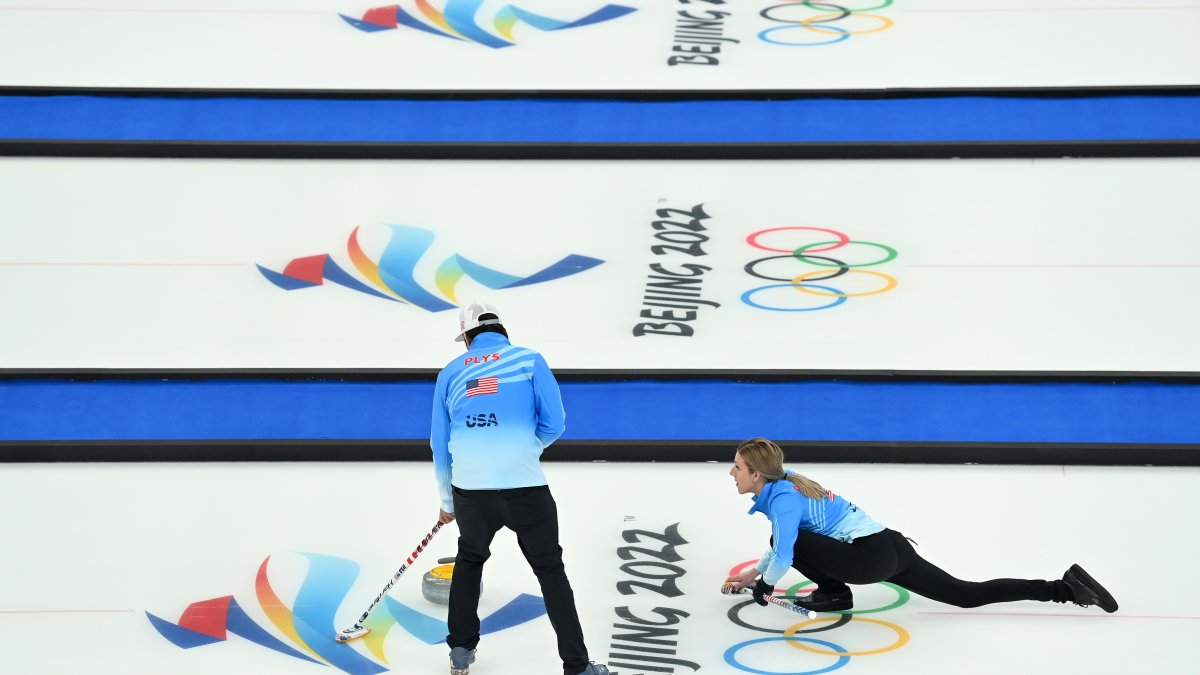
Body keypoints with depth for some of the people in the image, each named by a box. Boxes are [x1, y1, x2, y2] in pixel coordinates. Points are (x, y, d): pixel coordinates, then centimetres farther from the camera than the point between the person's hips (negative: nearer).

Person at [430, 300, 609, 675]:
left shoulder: (451, 373, 12)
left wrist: (447, 502, 28)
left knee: (470, 558, 29)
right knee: (550, 570, 10)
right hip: (525, 487, -2)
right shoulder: (529, 359, 4)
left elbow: (440, 446, 16)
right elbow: (554, 423, -1)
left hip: (470, 490, 3)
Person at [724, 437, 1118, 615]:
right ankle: (1065, 588, 6)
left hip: (872, 558, -9)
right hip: (890, 547, 9)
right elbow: (787, 545, 31)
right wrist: (755, 572, 29)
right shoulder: (785, 487, 15)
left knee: (792, 543, -14)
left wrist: (764, 585, -5)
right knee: (967, 595, 8)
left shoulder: (782, 500, -14)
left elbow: (784, 554, -23)